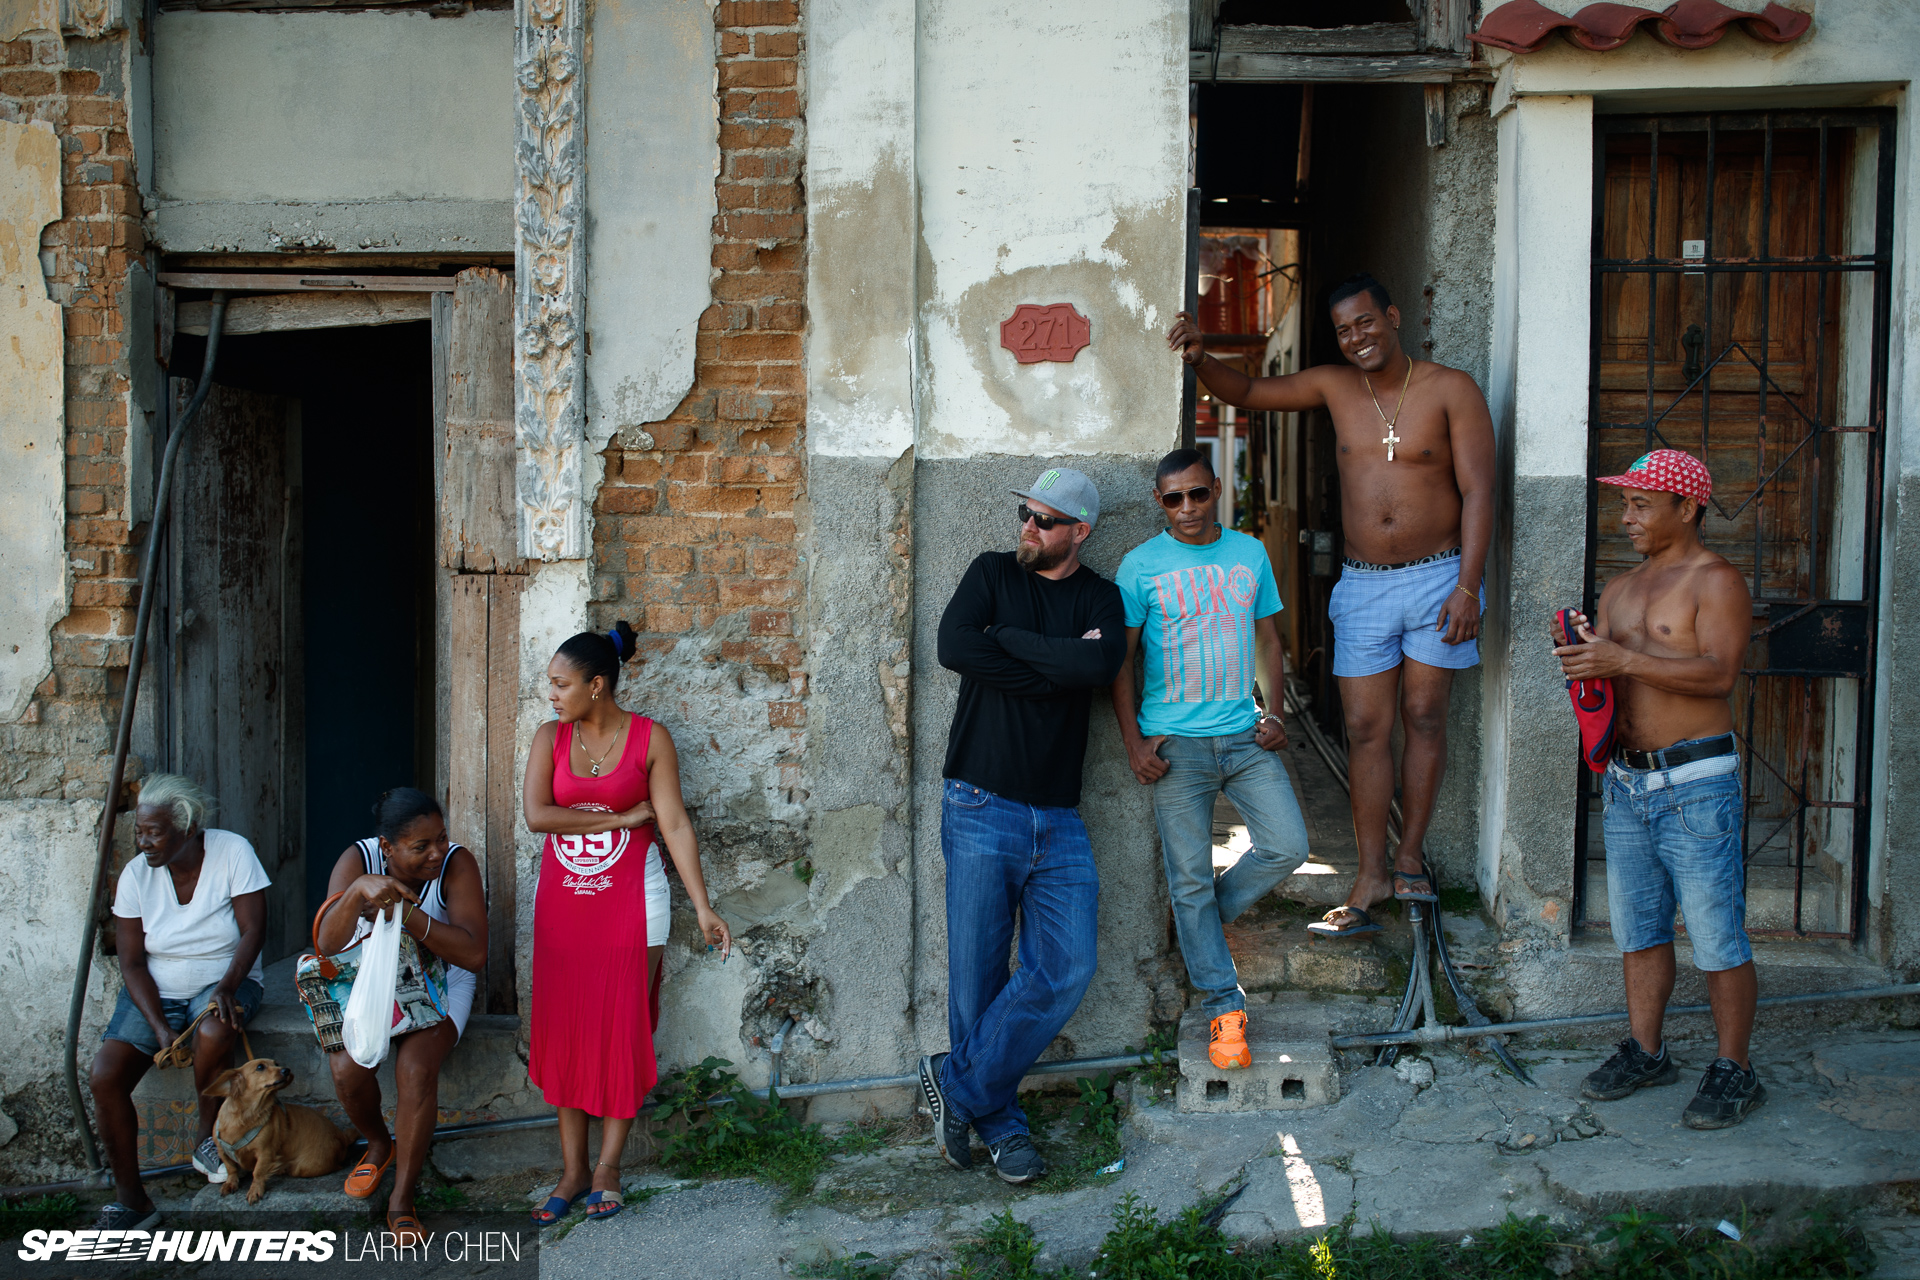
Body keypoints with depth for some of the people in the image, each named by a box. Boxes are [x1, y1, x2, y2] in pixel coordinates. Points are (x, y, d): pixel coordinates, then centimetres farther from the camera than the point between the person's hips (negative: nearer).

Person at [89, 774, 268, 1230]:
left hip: (224, 980, -2)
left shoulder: (232, 852, -13)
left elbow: (253, 930, -12)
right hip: (156, 991, 2)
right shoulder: (136, 874, -8)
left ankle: (207, 1137, -8)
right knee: (105, 1077, -20)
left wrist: (227, 986, -30)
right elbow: (132, 963, -7)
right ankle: (130, 1199, -5)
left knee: (214, 1033, -37)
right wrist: (161, 1029, -19)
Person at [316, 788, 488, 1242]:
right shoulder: (358, 860, -17)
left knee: (416, 1068, -28)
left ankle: (402, 1201, -11)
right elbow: (327, 945, -29)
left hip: (438, 981, -2)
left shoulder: (456, 862, -22)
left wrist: (405, 913, -40)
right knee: (348, 1069, -23)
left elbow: (474, 955, -30)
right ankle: (378, 1143, 13)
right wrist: (357, 893, -48)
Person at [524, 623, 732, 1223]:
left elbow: (675, 824, -8)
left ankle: (607, 1166, 12)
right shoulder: (551, 737, 3)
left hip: (630, 899, -3)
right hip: (562, 899, 3)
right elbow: (536, 814, -10)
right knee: (563, 1030, 3)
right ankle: (573, 1170, 12)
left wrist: (703, 908, -13)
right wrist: (620, 817, -13)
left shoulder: (650, 739, -4)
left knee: (623, 1031, -1)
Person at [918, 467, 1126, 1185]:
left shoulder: (1099, 598, 9)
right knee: (978, 976, 0)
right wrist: (1058, 666, -10)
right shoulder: (992, 573, 7)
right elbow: (954, 649, -13)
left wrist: (1006, 636, -10)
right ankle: (998, 1122, 17)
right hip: (980, 809, -2)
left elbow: (1102, 664, -15)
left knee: (1068, 969, -8)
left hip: (1058, 821, 2)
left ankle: (958, 1085, 8)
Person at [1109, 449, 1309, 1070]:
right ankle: (1224, 1006, 10)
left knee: (1287, 846, -4)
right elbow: (1120, 661, -1)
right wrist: (1134, 741, -8)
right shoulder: (1141, 566, -3)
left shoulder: (1249, 553, 7)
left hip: (1245, 737, 3)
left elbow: (1268, 639, 15)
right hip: (1175, 744, -3)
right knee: (1190, 876, 0)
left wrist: (1274, 712, 3)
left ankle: (1201, 922, 21)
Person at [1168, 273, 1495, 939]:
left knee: (1423, 716, 3)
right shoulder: (1334, 386, 5)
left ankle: (1410, 854, 19)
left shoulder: (1451, 390, -5)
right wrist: (1201, 359, -9)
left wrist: (1467, 587, -16)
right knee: (1365, 728, 2)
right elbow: (1245, 392, 13)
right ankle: (1371, 877, 9)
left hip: (1438, 577, -3)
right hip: (1363, 585, 3)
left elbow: (1478, 492, -9)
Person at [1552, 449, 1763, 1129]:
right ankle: (1645, 1052, 26)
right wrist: (1579, 653, -7)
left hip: (1696, 785, -7)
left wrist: (1623, 659, -27)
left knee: (1717, 938, -2)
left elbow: (1719, 671, -21)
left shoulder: (1716, 580, -7)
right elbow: (1602, 673, 16)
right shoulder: (1620, 588, 16)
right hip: (1627, 783, 7)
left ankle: (1733, 1071, 10)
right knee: (1637, 928, 14)